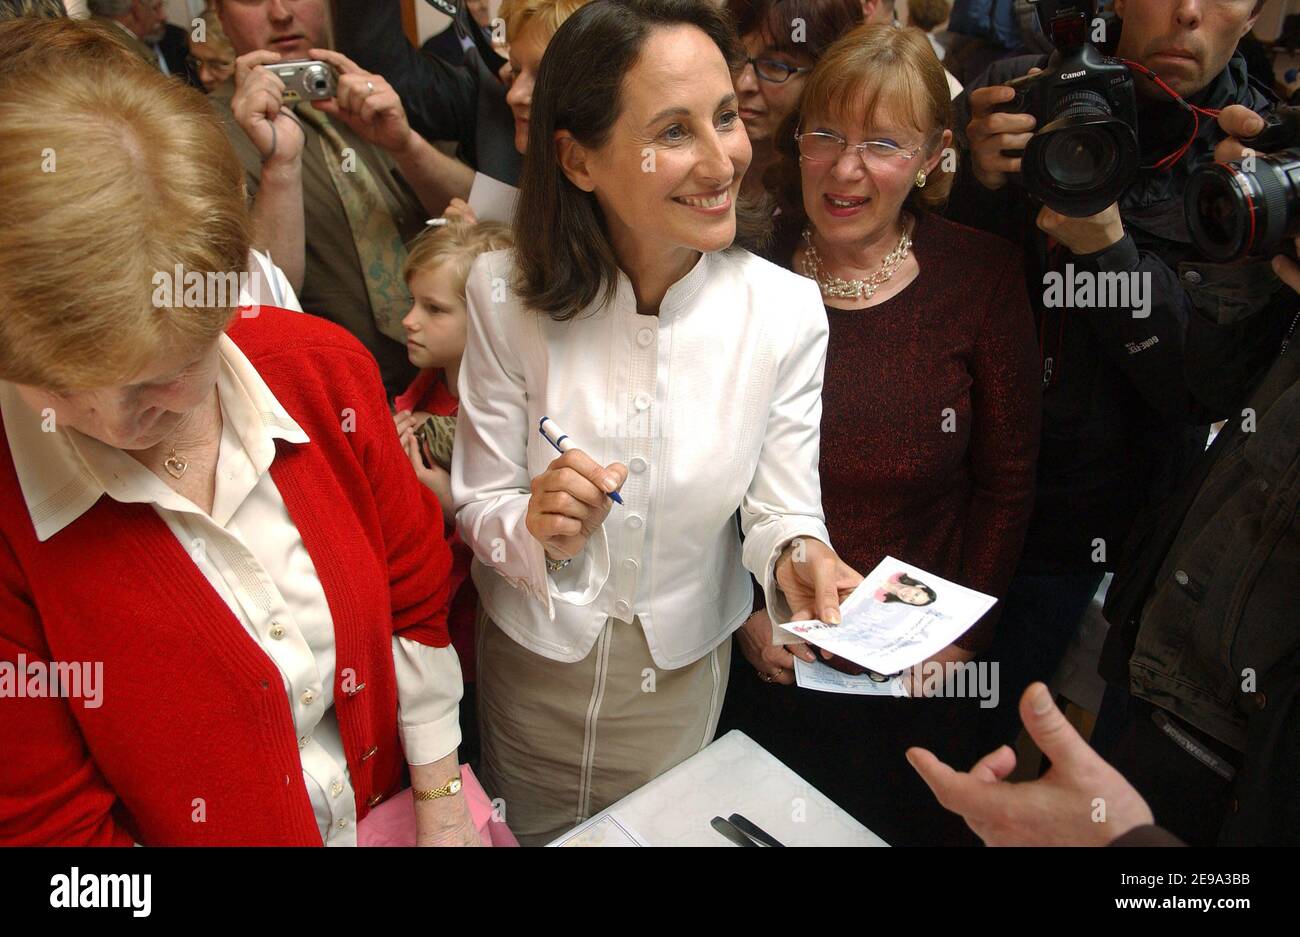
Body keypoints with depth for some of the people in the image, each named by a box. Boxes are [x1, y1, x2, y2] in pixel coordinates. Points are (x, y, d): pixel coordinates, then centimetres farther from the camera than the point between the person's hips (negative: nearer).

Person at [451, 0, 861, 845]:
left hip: (683, 669, 0)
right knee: (523, 835, 28)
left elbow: (782, 505, -12)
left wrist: (797, 552, -34)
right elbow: (476, 507, -13)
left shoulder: (787, 310, -19)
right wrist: (536, 529, -34)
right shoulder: (507, 295, -19)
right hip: (531, 659, 0)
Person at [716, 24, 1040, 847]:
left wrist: (963, 635, -6)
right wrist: (746, 611, -9)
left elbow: (1006, 480, -2)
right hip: (766, 660, 0)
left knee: (912, 823, 22)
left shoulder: (981, 276, -8)